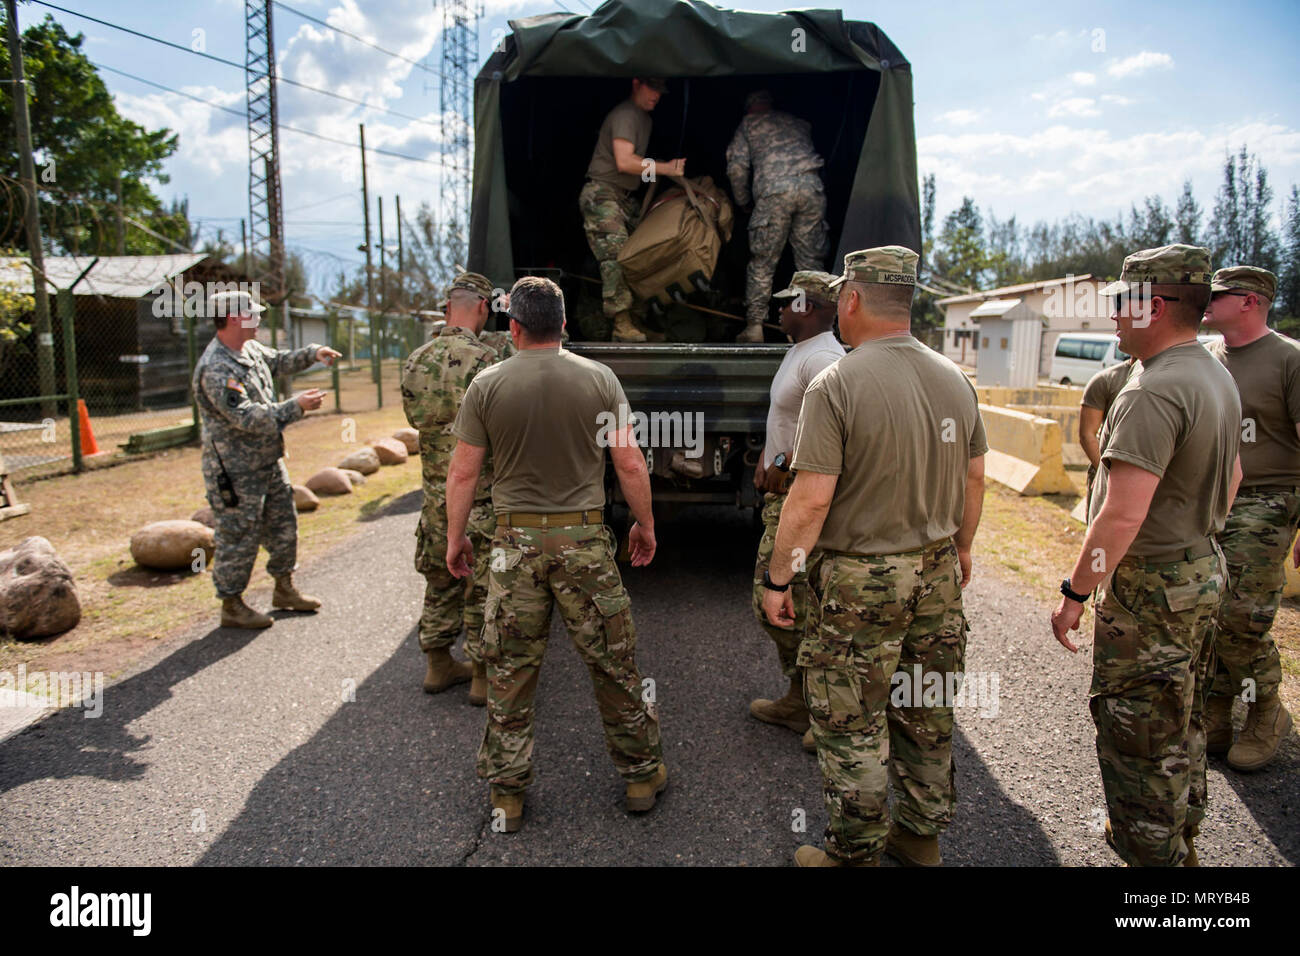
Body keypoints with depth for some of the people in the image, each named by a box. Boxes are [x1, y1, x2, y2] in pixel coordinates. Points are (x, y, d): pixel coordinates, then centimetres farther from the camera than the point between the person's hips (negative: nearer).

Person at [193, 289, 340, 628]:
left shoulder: (251, 349, 6)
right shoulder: (215, 369, -23)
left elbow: (279, 362, 27)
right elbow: (246, 418, -30)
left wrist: (313, 353, 12)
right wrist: (295, 407, -29)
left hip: (269, 461, 10)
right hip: (236, 471, -9)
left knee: (283, 524, 17)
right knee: (239, 538, 2)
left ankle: (284, 589, 33)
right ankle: (232, 606, 17)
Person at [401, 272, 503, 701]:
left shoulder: (415, 361, 5)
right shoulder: (484, 360, -17)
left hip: (436, 492, 7)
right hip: (480, 496, -6)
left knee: (441, 581, 19)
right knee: (484, 587, 6)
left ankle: (439, 665, 31)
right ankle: (483, 677, 16)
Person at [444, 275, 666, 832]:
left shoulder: (487, 385, -2)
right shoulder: (598, 378, -2)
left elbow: (462, 473, -1)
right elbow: (630, 464, -3)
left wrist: (455, 538, 11)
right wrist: (645, 525, 11)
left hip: (515, 543, 0)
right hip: (584, 540, 0)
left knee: (510, 673, 11)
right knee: (614, 666, 12)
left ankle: (507, 796, 24)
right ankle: (641, 775, 28)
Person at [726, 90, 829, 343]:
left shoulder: (748, 124, 21)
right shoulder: (798, 122, 31)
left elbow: (737, 166, 11)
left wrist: (743, 202, 20)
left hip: (774, 191, -3)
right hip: (812, 186, 3)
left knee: (762, 263, 3)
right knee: (811, 261, 6)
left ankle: (754, 325, -1)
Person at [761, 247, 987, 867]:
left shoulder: (836, 384, -17)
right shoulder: (955, 379, 3)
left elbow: (811, 498, -20)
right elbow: (975, 478, 12)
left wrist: (778, 579, -10)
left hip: (862, 582, -7)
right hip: (937, 571, 7)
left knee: (852, 728, 8)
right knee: (928, 714, 20)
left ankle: (855, 856, 23)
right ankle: (922, 835, 37)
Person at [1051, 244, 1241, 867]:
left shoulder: (1154, 391, -25)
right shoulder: (1217, 377, 9)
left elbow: (1122, 515, -29)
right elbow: (1231, 477, 20)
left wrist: (1075, 592, -21)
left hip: (1150, 588, -11)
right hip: (1204, 572, 11)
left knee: (1137, 736, 3)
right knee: (1182, 725, 24)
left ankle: (1152, 855, 16)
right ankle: (1180, 844, 41)